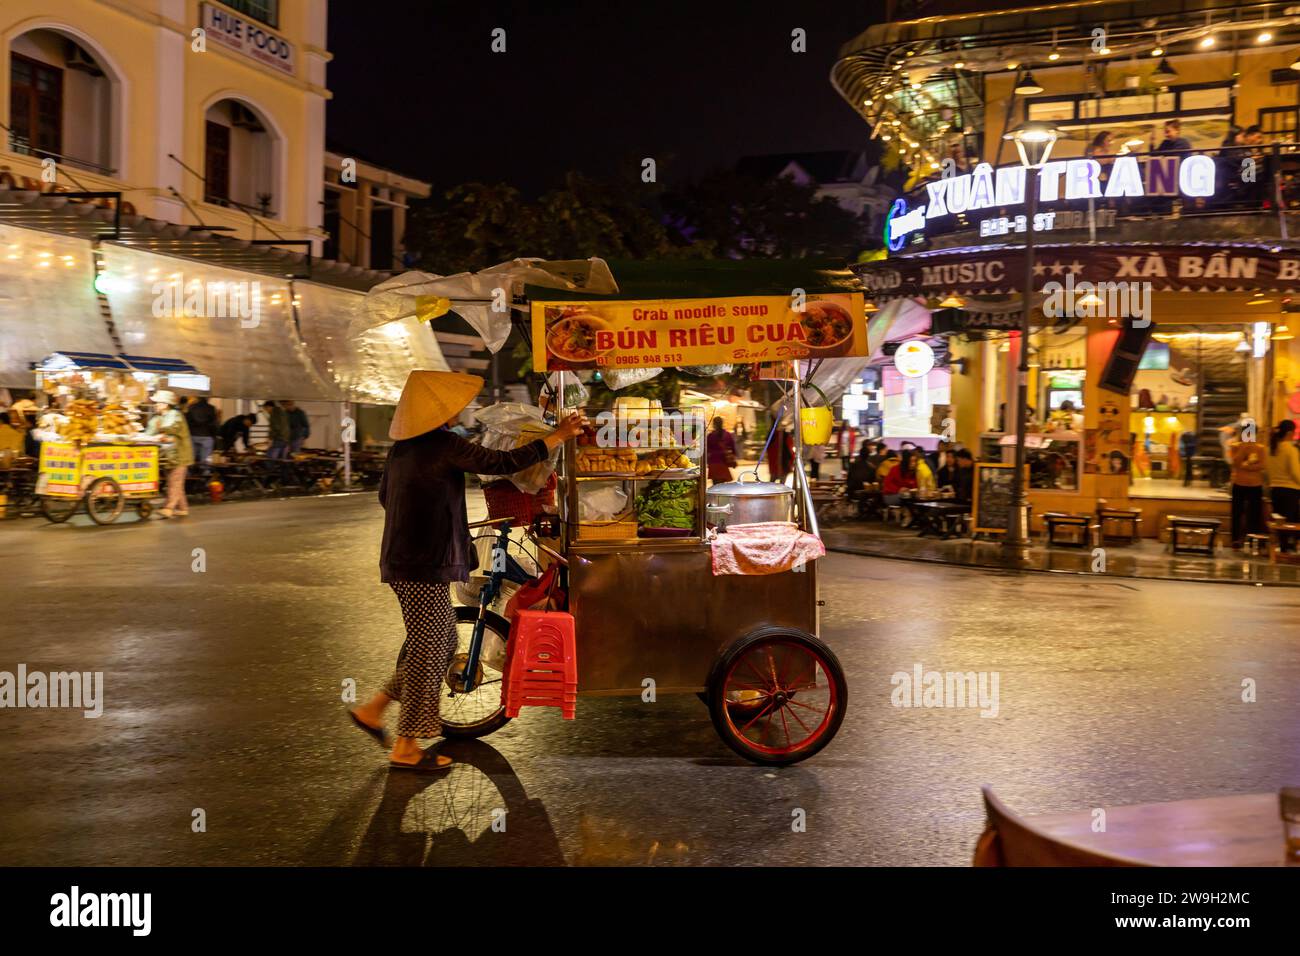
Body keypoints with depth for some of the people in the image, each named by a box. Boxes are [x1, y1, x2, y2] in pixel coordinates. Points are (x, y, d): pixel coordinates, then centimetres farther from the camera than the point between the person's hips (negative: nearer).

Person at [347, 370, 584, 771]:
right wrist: (558, 436, -11)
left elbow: (384, 495, 24)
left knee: (441, 645, 19)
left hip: (402, 561, 9)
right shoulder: (445, 445, -16)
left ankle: (373, 709, 23)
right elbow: (504, 463, -18)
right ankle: (406, 747, 9)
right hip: (426, 566, -9)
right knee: (427, 650, 0)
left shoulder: (403, 447, 12)